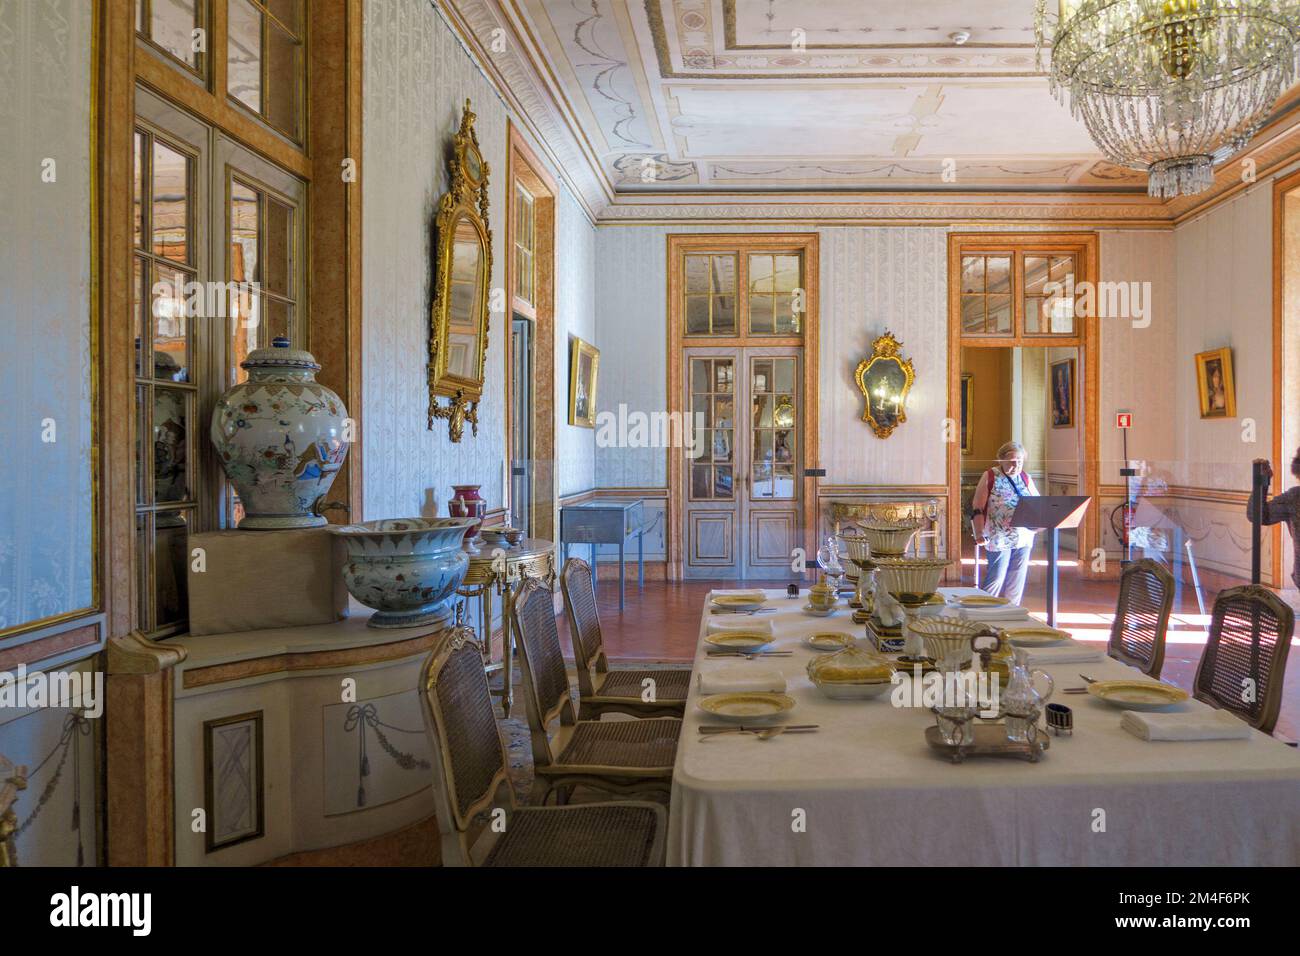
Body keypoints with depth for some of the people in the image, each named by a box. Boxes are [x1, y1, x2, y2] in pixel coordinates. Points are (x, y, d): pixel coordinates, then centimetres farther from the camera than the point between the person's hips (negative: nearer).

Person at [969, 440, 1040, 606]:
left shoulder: (1026, 478, 11)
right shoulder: (990, 476, -3)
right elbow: (977, 509, -5)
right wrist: (980, 534, -14)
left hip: (1024, 539, 5)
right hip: (1000, 539, -5)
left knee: (1017, 582, 8)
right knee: (996, 580, -3)